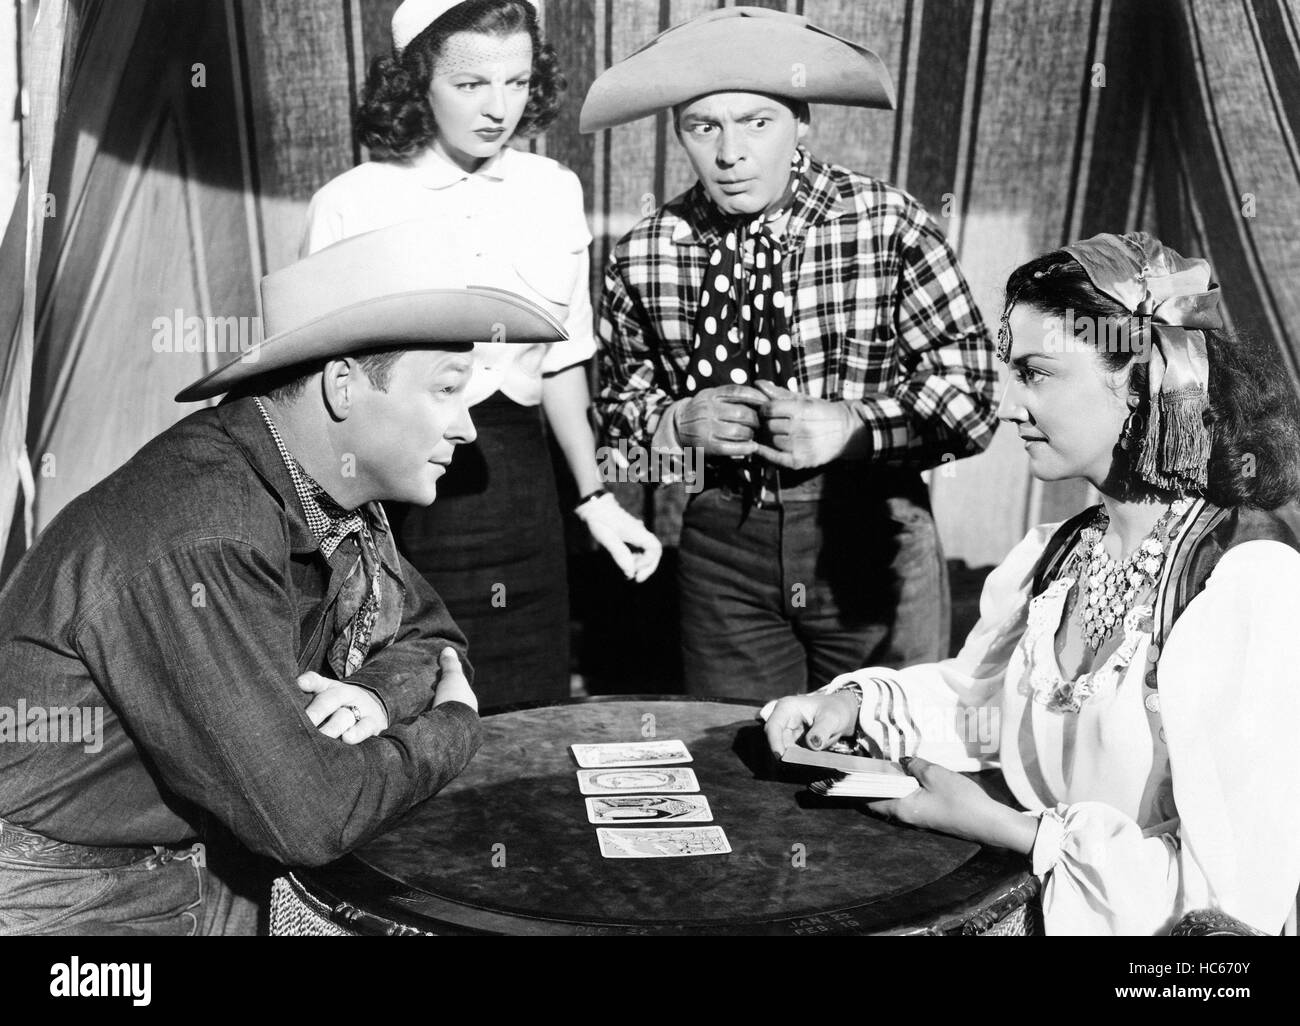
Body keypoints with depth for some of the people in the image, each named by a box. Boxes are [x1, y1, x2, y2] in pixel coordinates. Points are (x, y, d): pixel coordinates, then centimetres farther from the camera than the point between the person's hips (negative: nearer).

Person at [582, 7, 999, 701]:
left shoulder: (886, 222, -9)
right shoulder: (642, 255, -2)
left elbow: (969, 383, -6)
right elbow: (621, 398, 9)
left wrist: (851, 426, -20)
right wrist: (680, 421, -12)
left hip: (872, 537, -1)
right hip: (721, 542, 2)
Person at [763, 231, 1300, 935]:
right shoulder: (1054, 556, 3)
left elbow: (1239, 887, -23)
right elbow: (973, 697, 20)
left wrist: (991, 824, -17)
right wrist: (854, 705, 1)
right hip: (1024, 902, 6)